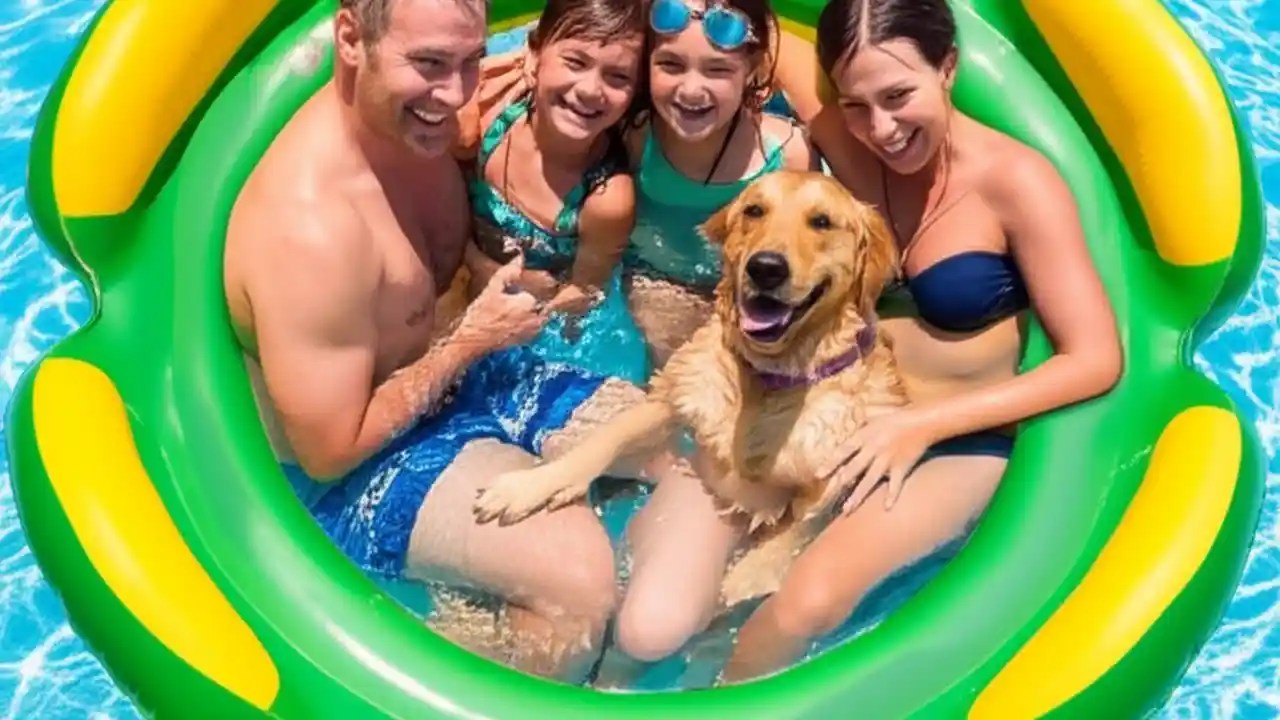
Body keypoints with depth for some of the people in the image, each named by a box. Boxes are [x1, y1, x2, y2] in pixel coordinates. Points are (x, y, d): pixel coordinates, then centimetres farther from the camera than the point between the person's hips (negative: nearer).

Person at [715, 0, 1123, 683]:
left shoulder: (1015, 181, -18)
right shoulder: (851, 145, -8)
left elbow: (1095, 360, -16)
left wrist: (924, 424, -21)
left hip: (955, 440, -4)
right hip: (837, 410, 5)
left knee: (810, 598, -28)